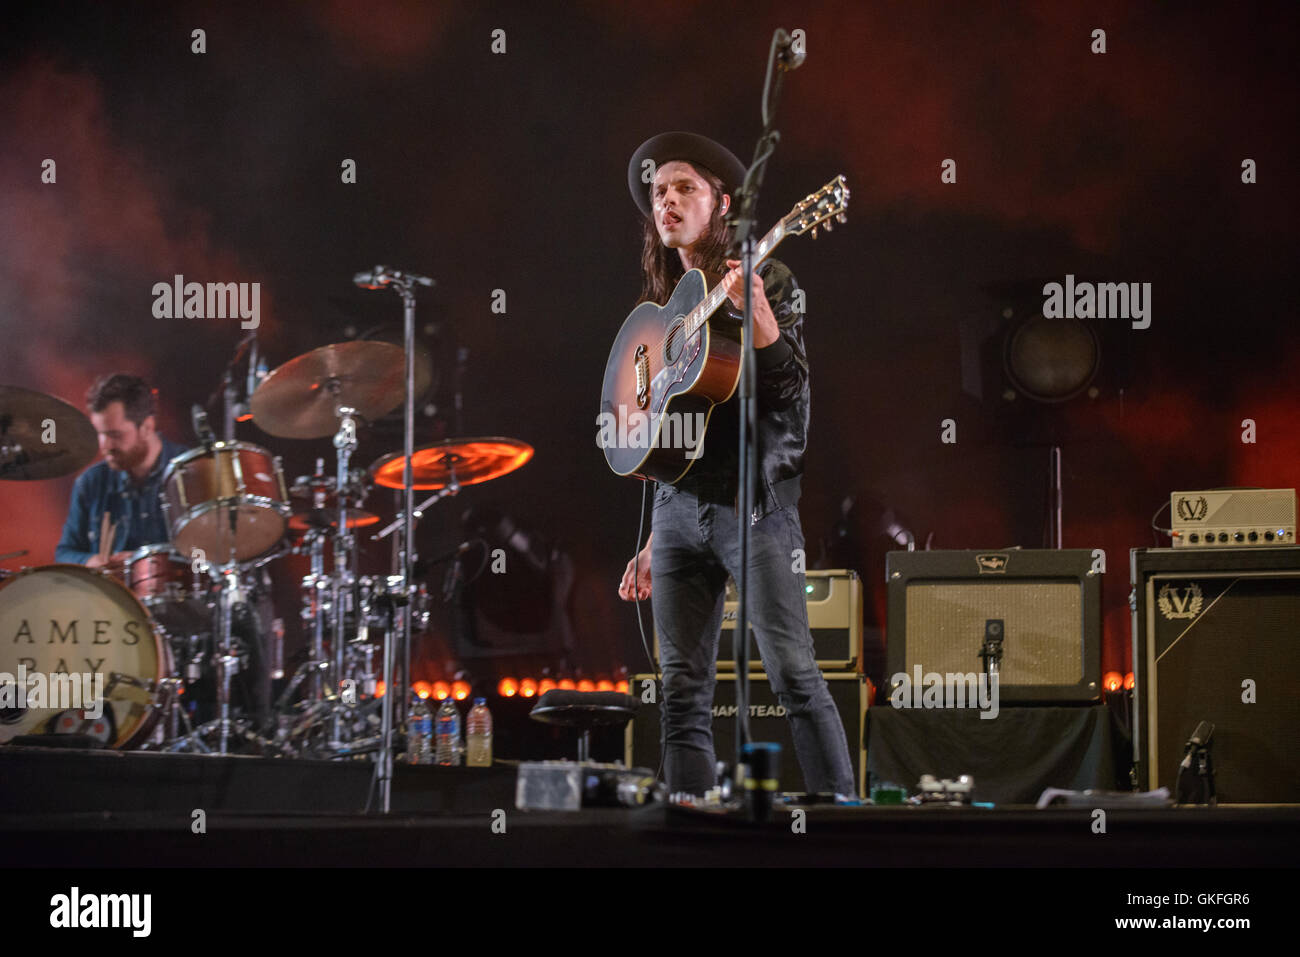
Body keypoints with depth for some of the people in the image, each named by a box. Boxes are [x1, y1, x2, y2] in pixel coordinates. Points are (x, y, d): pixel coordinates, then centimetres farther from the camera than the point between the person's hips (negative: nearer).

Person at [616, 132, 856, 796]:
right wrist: (653, 542, 18)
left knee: (794, 674, -14)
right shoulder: (660, 305, 19)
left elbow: (790, 393, -9)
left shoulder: (765, 280, 3)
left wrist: (756, 311, -23)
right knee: (683, 695, 1)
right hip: (677, 507, 6)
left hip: (752, 498, -6)